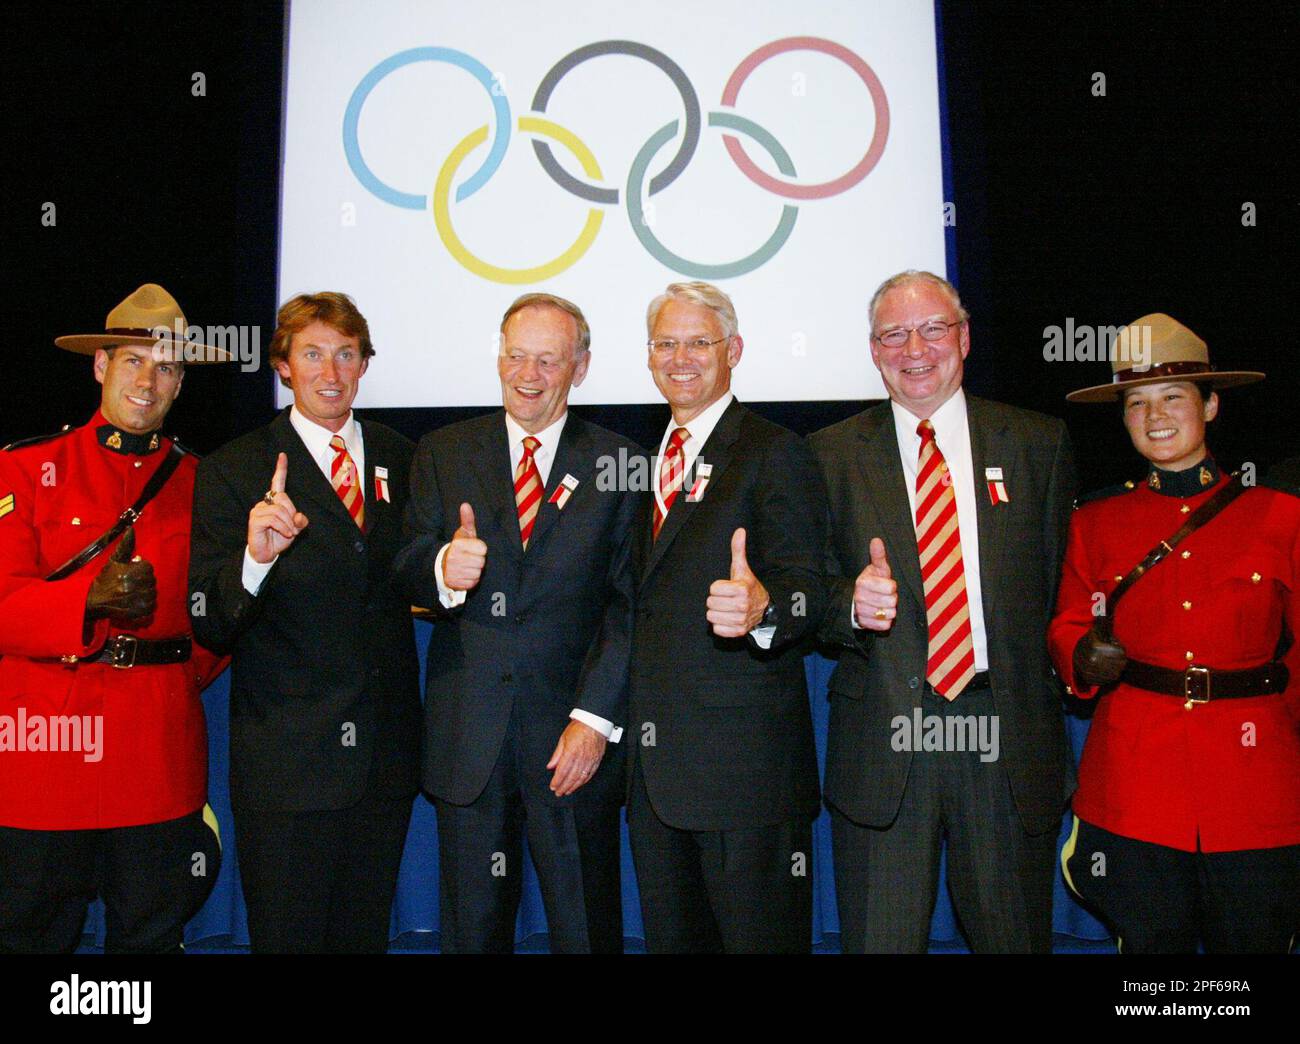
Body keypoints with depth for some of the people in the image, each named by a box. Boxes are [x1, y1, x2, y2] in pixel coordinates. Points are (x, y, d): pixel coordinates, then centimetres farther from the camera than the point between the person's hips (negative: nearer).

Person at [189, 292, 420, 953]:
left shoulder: (400, 459, 7)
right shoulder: (233, 471, -6)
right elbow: (210, 626, -13)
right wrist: (255, 558, -30)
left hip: (386, 750, 4)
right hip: (286, 756, -4)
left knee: (366, 933, 19)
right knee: (288, 937, 10)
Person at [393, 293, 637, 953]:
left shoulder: (617, 464, 2)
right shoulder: (443, 453, 8)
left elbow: (630, 605, -3)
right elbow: (406, 573, 2)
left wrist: (597, 718, -12)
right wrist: (441, 570, -22)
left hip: (575, 737, -1)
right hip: (467, 739, 2)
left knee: (587, 930, 9)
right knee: (471, 928, 13)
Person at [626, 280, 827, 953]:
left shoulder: (775, 454, -7)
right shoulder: (652, 461, 16)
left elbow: (805, 585, -17)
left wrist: (761, 605, -40)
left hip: (746, 762, -7)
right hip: (654, 763, 7)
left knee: (760, 936, 3)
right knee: (670, 936, 18)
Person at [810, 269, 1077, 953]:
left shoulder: (1038, 442, 6)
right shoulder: (833, 454, 5)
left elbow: (1060, 582, 4)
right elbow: (815, 588, 2)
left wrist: (1033, 705, -3)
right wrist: (852, 602, -20)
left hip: (1009, 733, 1)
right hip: (881, 737, 0)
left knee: (1015, 935, 14)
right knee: (879, 940, 9)